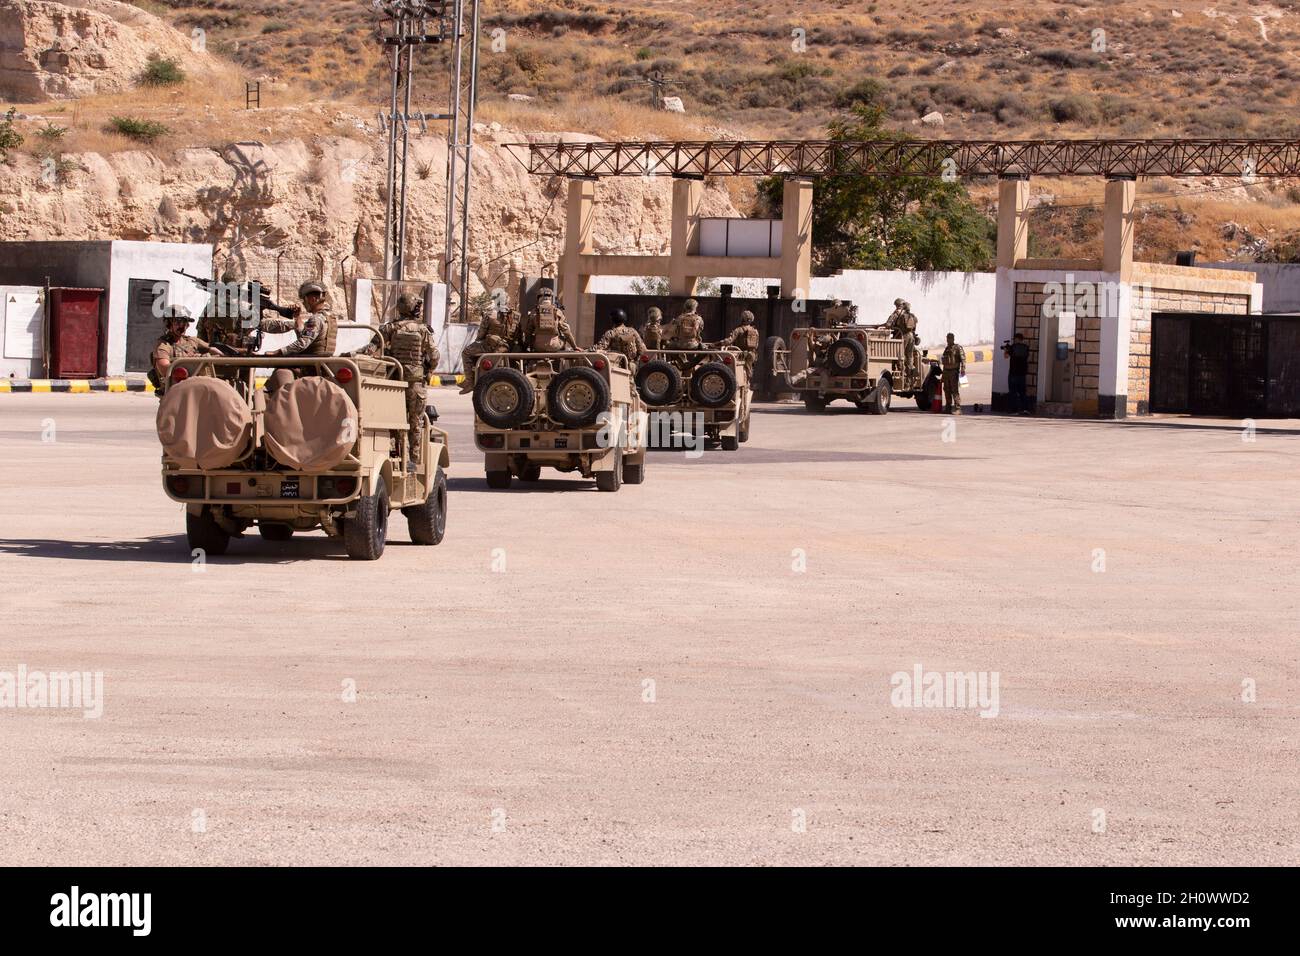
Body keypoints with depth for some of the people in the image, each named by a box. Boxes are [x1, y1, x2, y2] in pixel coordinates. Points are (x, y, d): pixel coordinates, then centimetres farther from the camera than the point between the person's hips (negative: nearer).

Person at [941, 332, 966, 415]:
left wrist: (963, 368, -29)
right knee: (947, 390, 10)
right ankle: (948, 408, 19)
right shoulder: (947, 349, 19)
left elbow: (963, 359, -16)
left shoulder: (958, 348, -5)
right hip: (946, 371, 8)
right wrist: (943, 373, 26)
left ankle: (957, 409, -13)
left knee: (955, 390, -11)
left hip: (954, 371, -8)